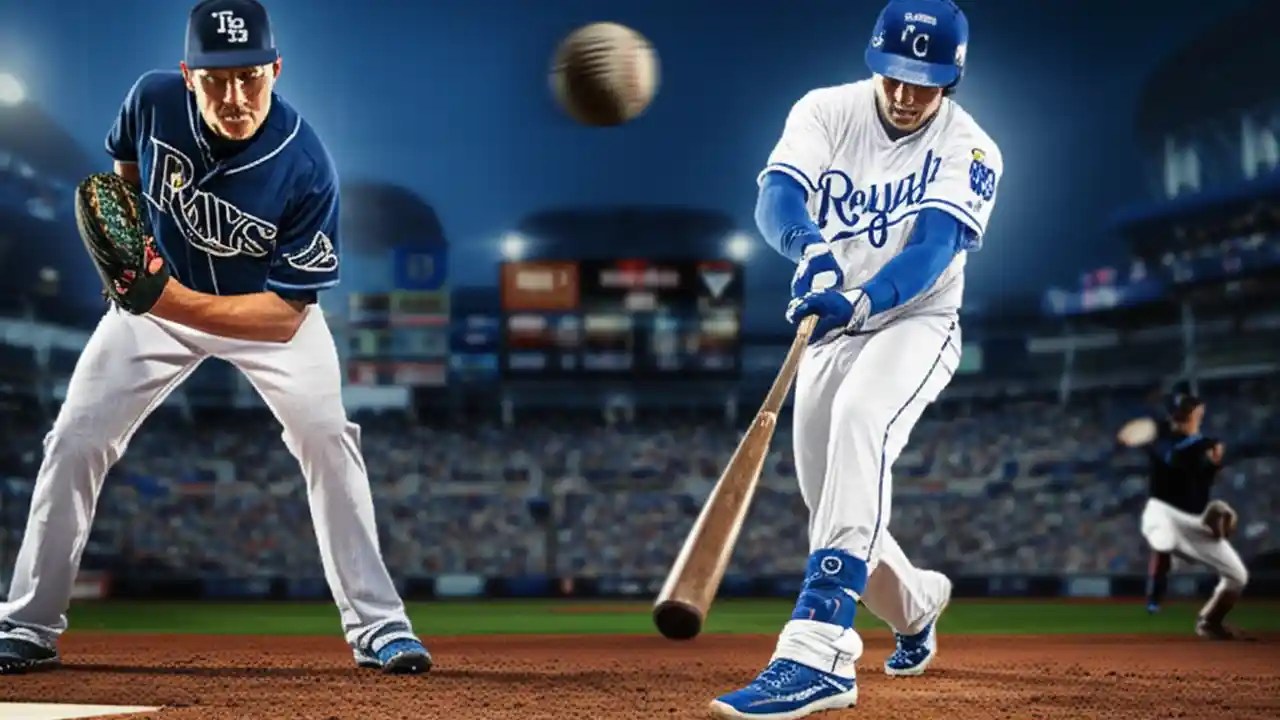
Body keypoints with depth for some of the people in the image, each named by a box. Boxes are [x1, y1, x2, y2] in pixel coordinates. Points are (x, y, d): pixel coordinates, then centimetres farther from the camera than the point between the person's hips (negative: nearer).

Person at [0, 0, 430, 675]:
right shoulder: (153, 99, -23)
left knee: (327, 438, -18)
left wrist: (170, 301, -45)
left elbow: (286, 314, -33)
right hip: (157, 296, 3)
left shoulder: (304, 168, -34)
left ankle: (376, 624, -7)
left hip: (269, 308, -2)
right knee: (74, 442, -3)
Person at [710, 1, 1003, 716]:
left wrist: (861, 300, -45)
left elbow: (934, 246, -26)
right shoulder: (826, 111, -5)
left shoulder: (970, 151, -11)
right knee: (835, 514, 6)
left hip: (914, 324, -4)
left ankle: (818, 656, -46)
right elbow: (776, 197, -21)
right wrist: (807, 243, -45)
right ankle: (917, 603, 43)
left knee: (860, 423, -35)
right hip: (827, 331, 4)